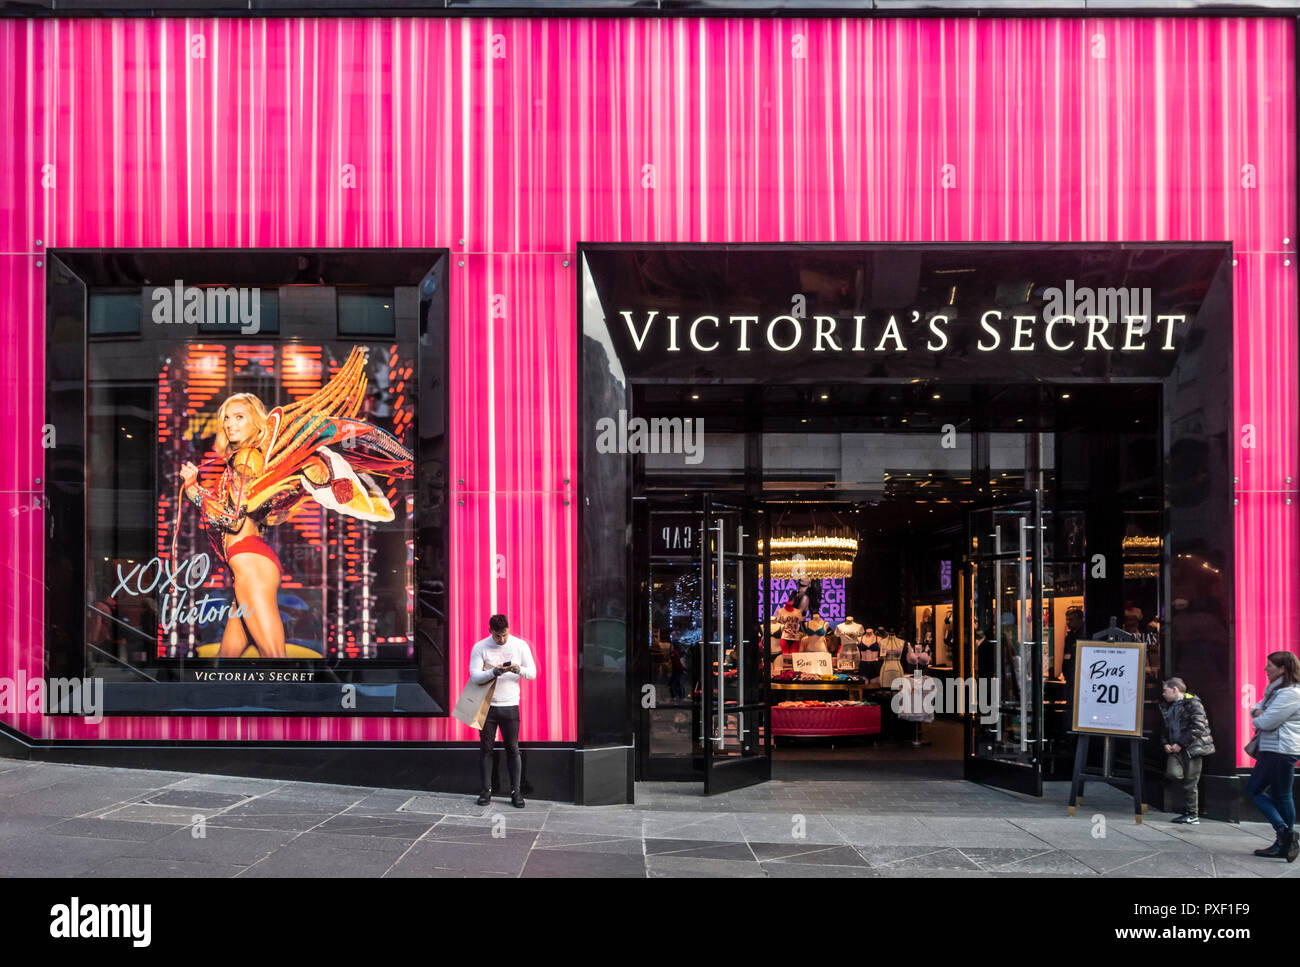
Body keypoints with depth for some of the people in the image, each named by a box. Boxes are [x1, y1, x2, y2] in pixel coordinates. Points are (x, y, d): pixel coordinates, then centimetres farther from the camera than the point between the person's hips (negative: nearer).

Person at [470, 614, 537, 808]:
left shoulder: (520, 645, 0)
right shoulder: (480, 648, -3)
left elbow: (533, 673, 3)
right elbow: (474, 676, -9)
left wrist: (519, 670, -20)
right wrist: (493, 673, -27)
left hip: (510, 706, 0)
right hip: (487, 705, 0)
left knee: (512, 749, 2)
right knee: (485, 748, 4)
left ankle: (516, 791, 8)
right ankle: (486, 789, 13)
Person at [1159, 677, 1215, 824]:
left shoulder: (1192, 703, -7)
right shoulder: (1168, 707, 18)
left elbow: (1197, 728, -15)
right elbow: (1167, 729, 25)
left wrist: (1180, 744, -16)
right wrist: (1166, 743, 5)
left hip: (1192, 747, -7)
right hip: (1177, 749, 7)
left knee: (1190, 782, -3)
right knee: (1173, 773, -15)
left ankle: (1193, 815, 7)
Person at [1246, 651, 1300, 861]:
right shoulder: (1275, 690, 16)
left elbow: (1267, 722, -22)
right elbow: (1256, 709, 21)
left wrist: (1257, 719, 0)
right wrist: (1258, 712, -3)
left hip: (1282, 751, -11)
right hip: (1269, 750, 11)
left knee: (1282, 796, -4)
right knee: (1254, 790, 10)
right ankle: (1283, 831, 9)